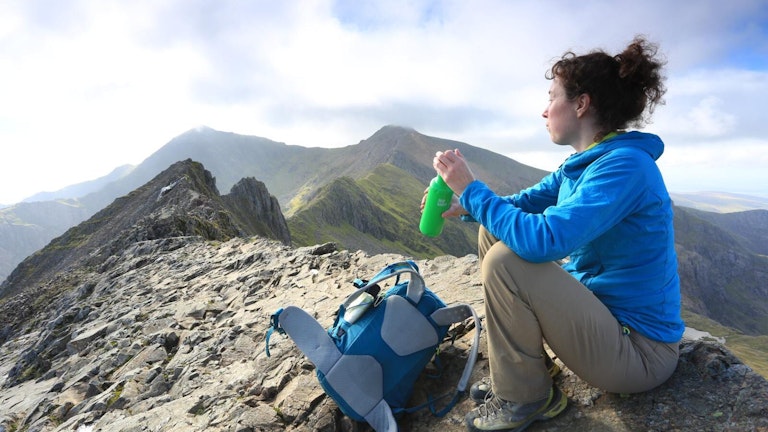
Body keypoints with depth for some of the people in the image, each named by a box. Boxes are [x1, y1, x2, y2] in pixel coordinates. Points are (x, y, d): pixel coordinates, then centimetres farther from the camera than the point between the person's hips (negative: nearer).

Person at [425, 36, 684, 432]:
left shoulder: (625, 165, -23)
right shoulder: (581, 164, 4)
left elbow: (544, 239, -35)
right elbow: (521, 204, 14)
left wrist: (470, 189, -24)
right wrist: (462, 207, 0)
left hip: (638, 350, -9)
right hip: (599, 303, 9)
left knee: (505, 261, -27)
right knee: (496, 232, 5)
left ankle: (524, 398, -3)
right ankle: (525, 365, 12)